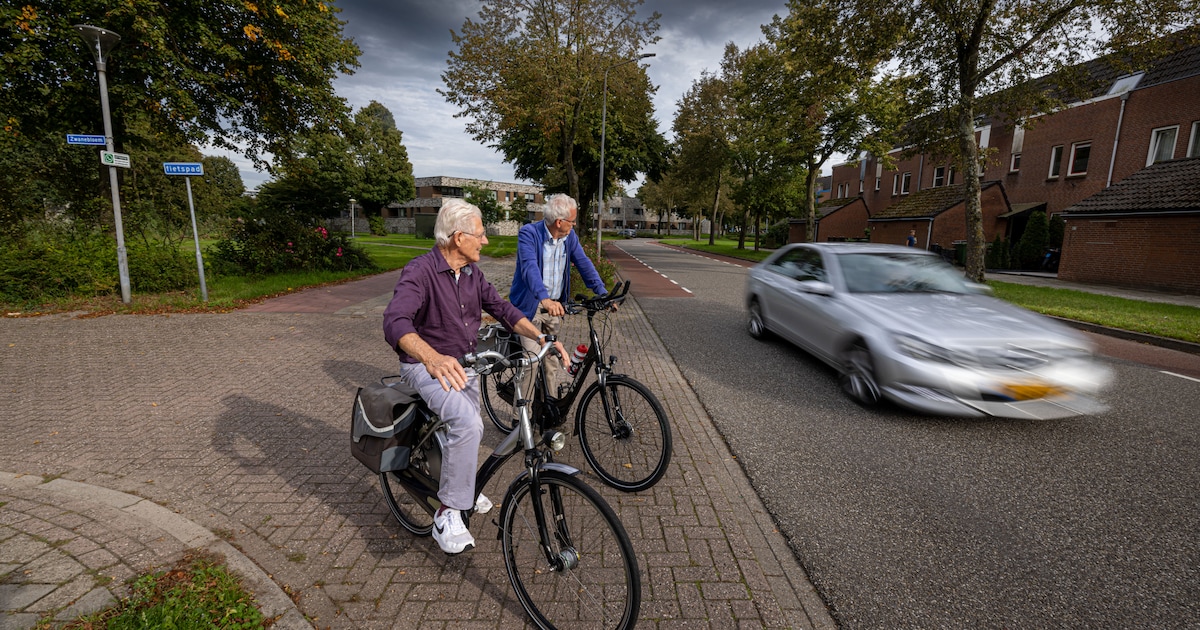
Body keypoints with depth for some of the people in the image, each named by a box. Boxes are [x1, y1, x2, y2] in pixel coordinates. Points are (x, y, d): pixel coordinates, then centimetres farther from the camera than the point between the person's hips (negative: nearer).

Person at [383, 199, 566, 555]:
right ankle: (448, 514, -15)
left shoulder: (472, 273, 1)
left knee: (470, 433, 21)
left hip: (463, 364, 8)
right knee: (467, 424, -31)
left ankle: (463, 488, 50)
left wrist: (542, 337, -16)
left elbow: (502, 308, -1)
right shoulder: (420, 272, -23)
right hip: (427, 366, -7)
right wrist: (433, 358, -57)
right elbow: (395, 321, -38)